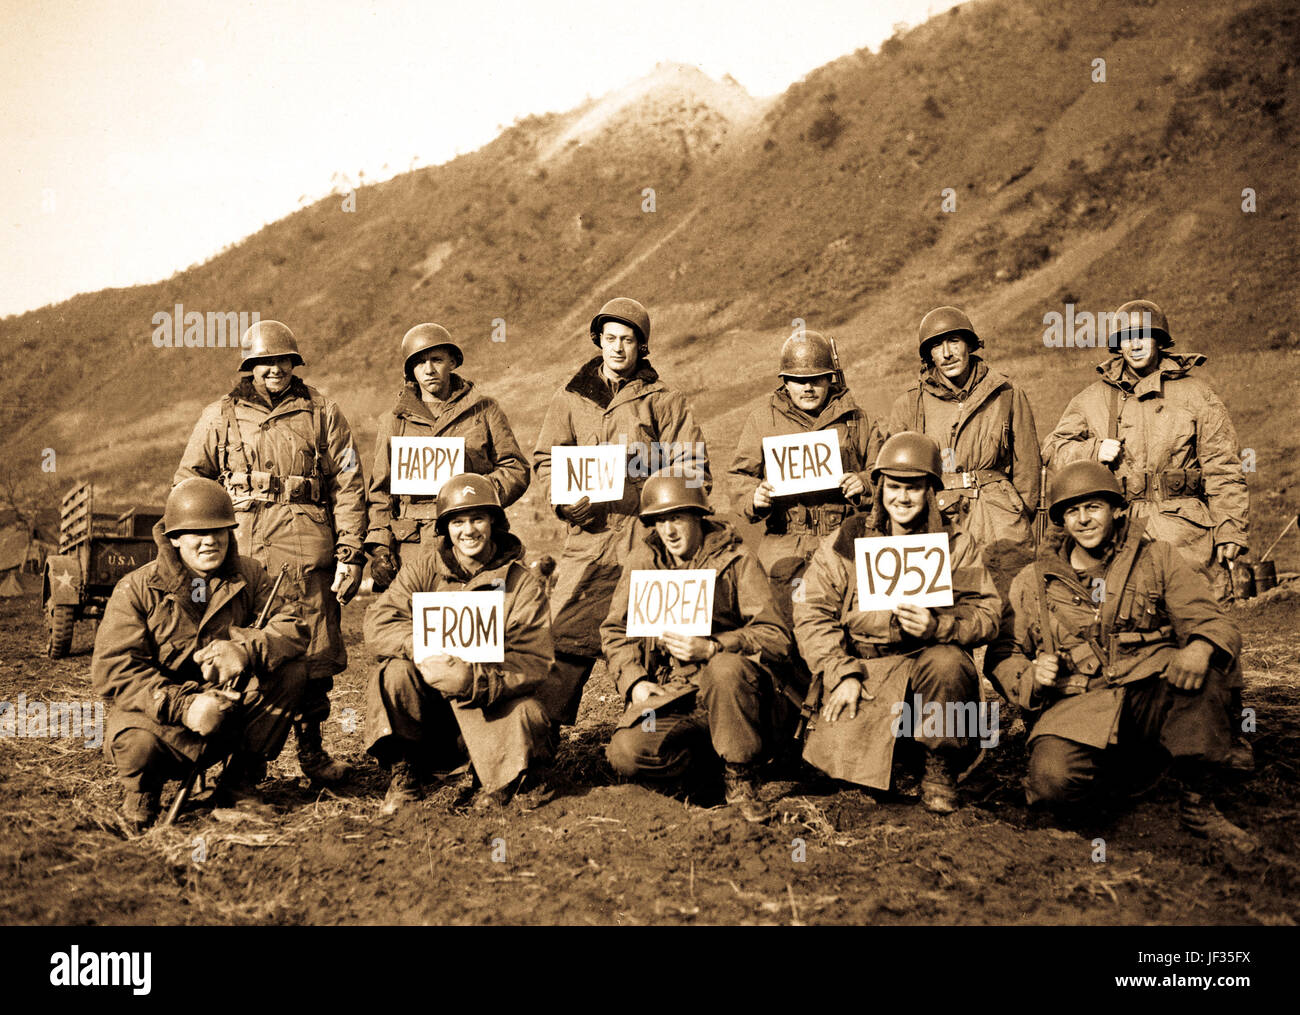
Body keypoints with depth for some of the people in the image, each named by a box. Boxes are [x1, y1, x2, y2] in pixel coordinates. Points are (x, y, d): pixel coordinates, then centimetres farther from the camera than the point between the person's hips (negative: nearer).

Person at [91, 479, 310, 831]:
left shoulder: (249, 575, 3)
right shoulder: (136, 589, -9)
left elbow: (293, 630, -9)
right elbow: (111, 670, -17)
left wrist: (245, 649, -32)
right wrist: (184, 706, -30)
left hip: (227, 712, 4)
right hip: (161, 718, -4)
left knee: (290, 671, -19)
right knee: (139, 746, -38)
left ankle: (241, 780, -3)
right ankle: (141, 791, 2)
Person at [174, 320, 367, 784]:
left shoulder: (322, 414, 11)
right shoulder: (220, 416, 13)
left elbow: (348, 487, 8)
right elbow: (186, 482, 18)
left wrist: (350, 553, 0)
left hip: (306, 550, 0)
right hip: (240, 550, 0)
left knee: (314, 652, 0)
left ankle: (311, 749, 14)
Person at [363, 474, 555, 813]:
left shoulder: (521, 583, -5)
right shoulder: (423, 569, 0)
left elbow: (533, 662, -16)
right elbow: (378, 622, -11)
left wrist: (472, 679, -34)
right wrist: (420, 648, -34)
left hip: (493, 707, -2)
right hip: (429, 705, 2)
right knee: (396, 670, -26)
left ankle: (508, 781, 5)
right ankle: (404, 770, -4)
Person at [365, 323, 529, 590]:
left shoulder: (484, 411, 13)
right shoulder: (393, 422, 16)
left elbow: (517, 469, 12)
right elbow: (380, 492, 15)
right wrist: (379, 548, 2)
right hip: (409, 546, 1)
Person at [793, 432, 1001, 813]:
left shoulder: (956, 546, 8)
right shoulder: (846, 542, 6)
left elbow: (986, 614, -2)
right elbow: (811, 614, 1)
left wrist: (937, 626, -23)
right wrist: (841, 674, -12)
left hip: (927, 661, 0)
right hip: (861, 667, 0)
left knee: (947, 665, -36)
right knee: (840, 758, -24)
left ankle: (939, 772, -11)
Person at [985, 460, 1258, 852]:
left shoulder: (1158, 559, 12)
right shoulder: (1033, 582, 14)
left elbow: (1215, 621, 2)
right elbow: (1001, 652, 17)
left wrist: (1201, 646, -24)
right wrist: (1030, 676, -8)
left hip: (1151, 694, 1)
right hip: (1074, 705, -1)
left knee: (1206, 664, -31)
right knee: (1053, 782, -33)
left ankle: (1196, 802, -17)